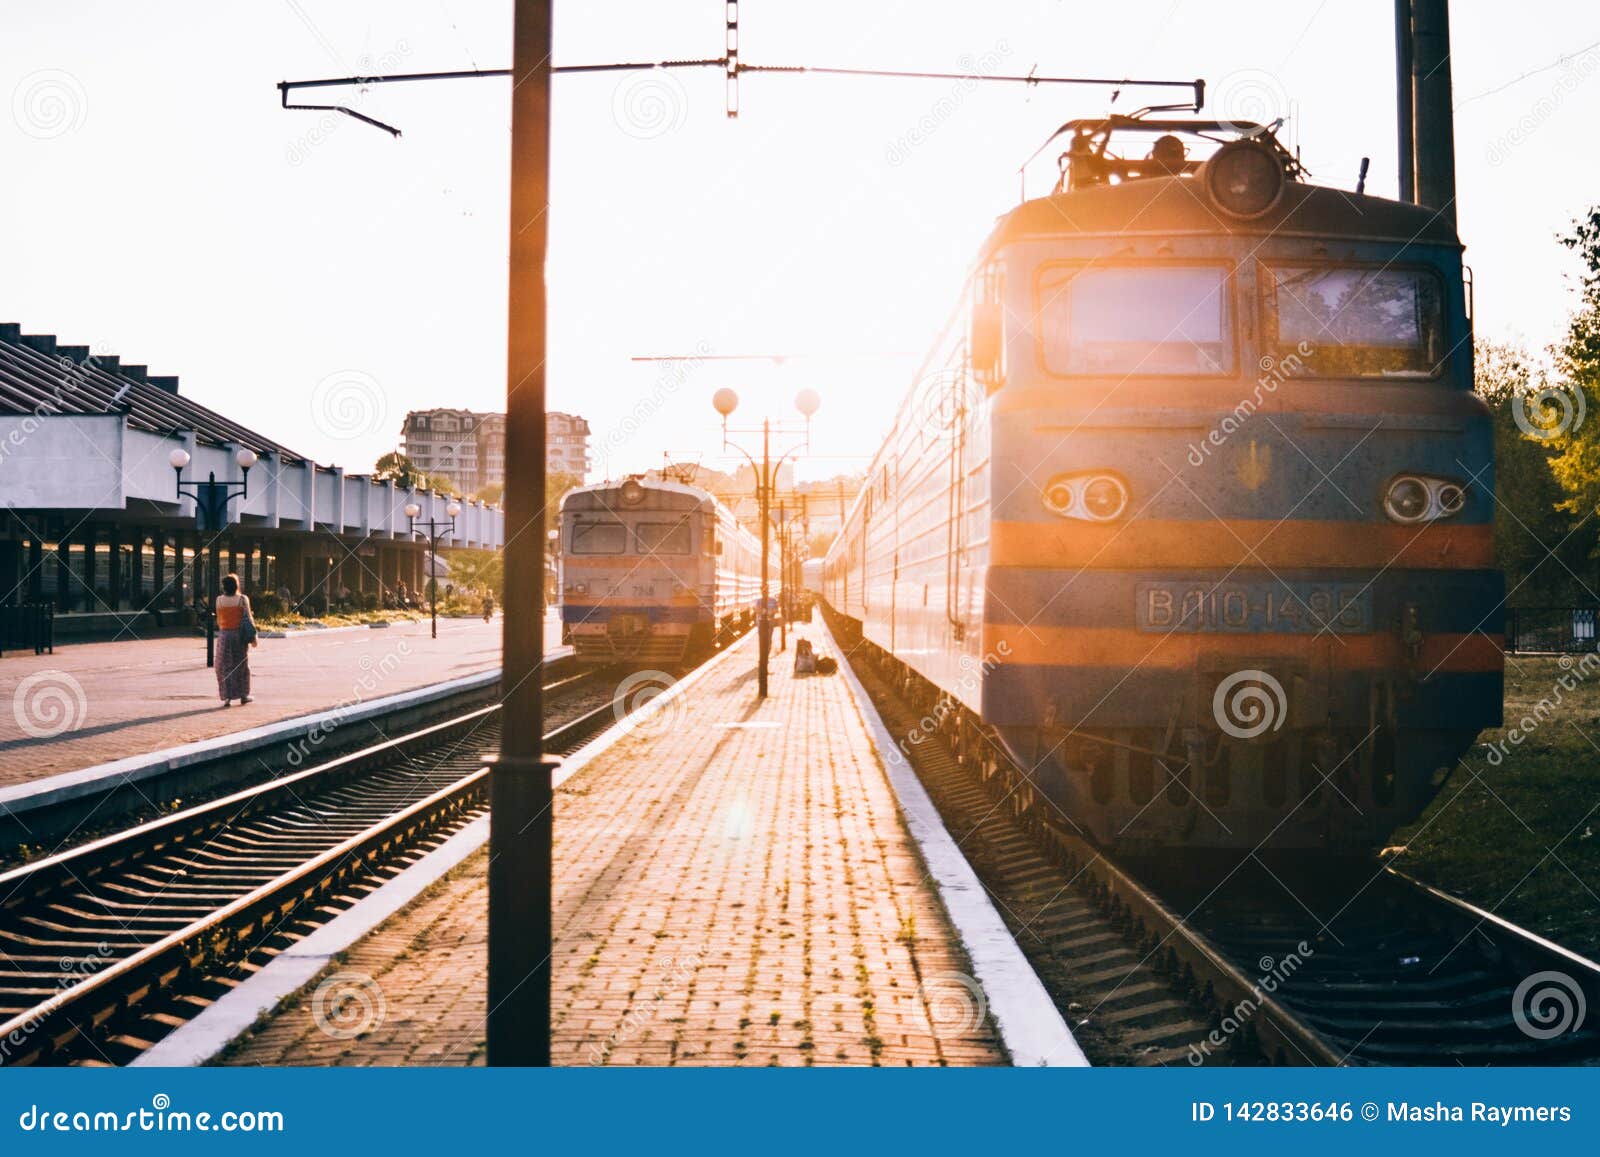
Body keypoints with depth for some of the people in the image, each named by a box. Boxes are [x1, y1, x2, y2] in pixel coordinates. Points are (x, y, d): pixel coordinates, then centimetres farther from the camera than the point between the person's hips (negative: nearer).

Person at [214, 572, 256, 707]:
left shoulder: (219, 600, -3)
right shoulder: (242, 599, -8)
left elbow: (219, 620, 5)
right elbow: (248, 618, -8)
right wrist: (253, 636, -4)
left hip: (224, 634, 1)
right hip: (239, 634, -1)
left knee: (225, 667, 6)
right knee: (241, 664, 13)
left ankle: (227, 697, -1)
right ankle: (243, 695, 18)